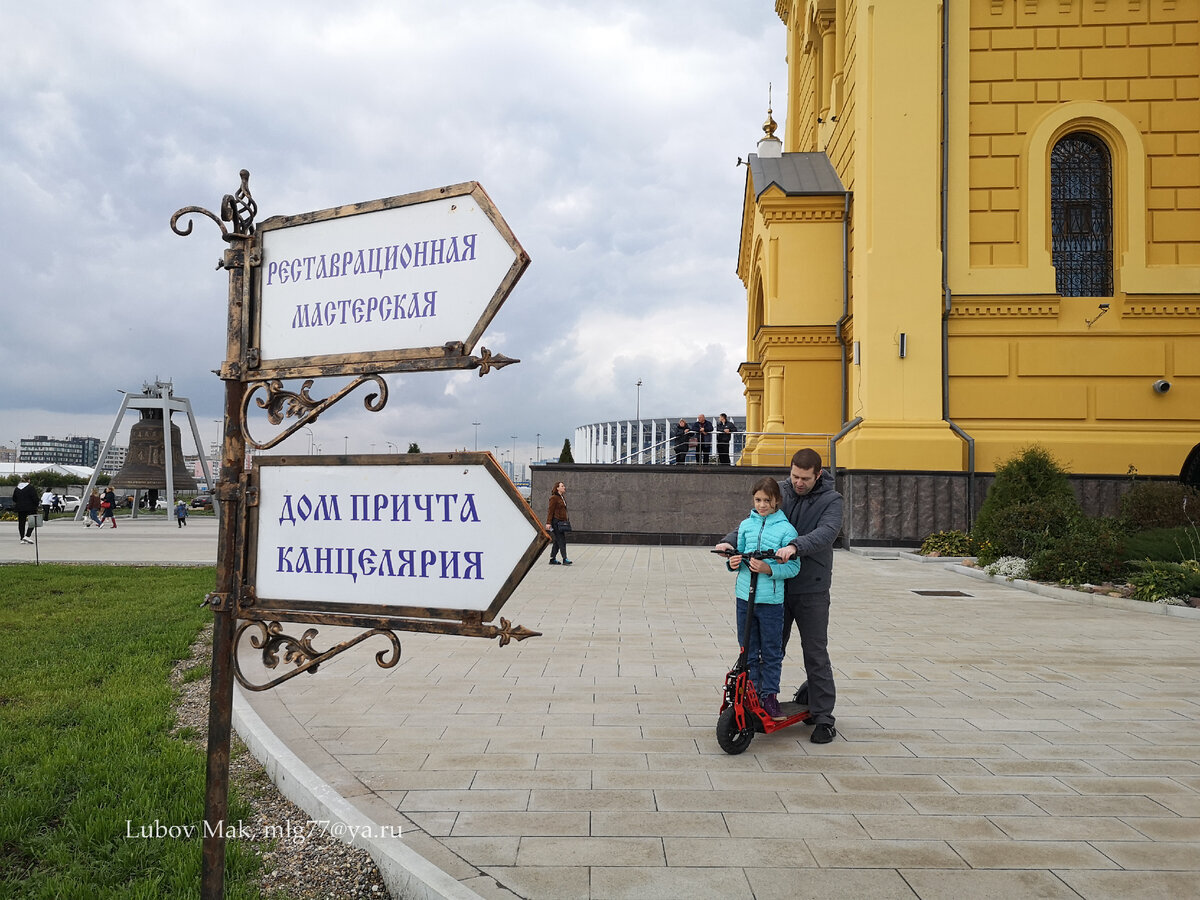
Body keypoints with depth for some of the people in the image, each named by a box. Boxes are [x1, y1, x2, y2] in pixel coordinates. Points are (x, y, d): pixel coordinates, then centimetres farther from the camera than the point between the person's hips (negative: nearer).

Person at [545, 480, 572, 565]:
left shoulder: (562, 497, 17)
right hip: (556, 522, -9)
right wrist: (548, 523, -17)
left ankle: (552, 559, 15)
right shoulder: (554, 498, -10)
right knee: (561, 540, -10)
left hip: (562, 522, 9)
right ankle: (564, 559, -10)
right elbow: (551, 511, -13)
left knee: (557, 541, 10)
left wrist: (567, 520, 23)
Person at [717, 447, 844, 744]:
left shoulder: (831, 500, -7)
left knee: (816, 654, 1)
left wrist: (795, 546, -42)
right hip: (776, 585, 3)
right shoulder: (779, 492, 4)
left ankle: (823, 718, 11)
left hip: (811, 589, -3)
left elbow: (826, 532, -24)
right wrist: (730, 540, -22)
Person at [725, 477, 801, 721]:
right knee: (748, 651, 11)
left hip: (771, 600, -3)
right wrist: (733, 562, -5)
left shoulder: (786, 529, -5)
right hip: (745, 597, 4)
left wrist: (768, 569, -20)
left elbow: (793, 567, -6)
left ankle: (769, 697, 19)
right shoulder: (746, 525, 8)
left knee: (771, 652, 6)